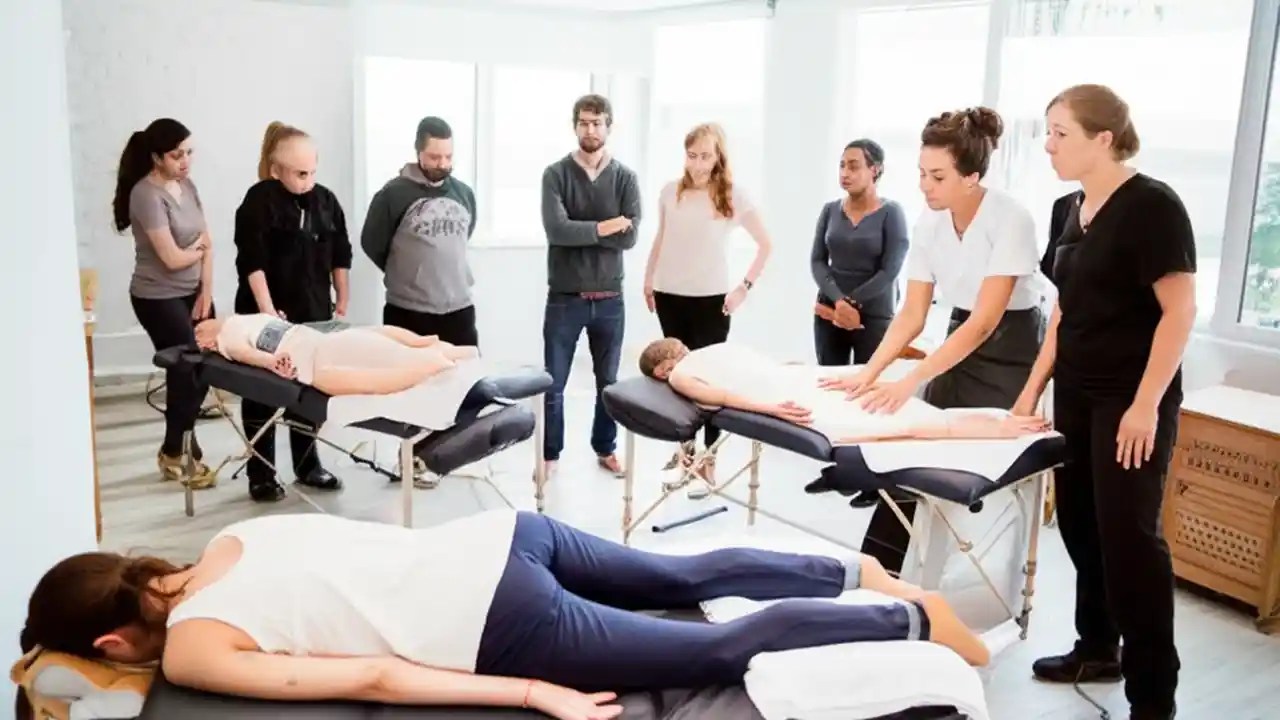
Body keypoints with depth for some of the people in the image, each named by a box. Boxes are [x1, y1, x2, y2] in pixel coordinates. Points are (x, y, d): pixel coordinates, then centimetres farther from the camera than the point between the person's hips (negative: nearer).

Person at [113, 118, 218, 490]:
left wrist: (206, 291, -3)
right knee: (187, 373, 0)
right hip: (159, 299, -7)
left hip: (193, 293, 7)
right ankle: (178, 454, 20)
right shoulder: (146, 194, -19)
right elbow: (172, 258, -21)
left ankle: (177, 450, 21)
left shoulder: (186, 185, 5)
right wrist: (198, 248, -1)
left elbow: (207, 243, 5)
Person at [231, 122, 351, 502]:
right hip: (267, 314, -5)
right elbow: (252, 261, -17)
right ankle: (261, 473, 14)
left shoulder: (326, 200, 5)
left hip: (314, 313, 5)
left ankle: (308, 465, 26)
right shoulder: (259, 201, -11)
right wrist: (267, 309, -22)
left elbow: (340, 254, 11)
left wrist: (342, 299, 9)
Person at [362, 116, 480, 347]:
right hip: (408, 313, -4)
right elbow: (372, 243, 1)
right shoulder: (393, 193, -8)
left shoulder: (464, 193, 6)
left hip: (460, 309, 4)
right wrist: (404, 275, 11)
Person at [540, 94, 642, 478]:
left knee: (608, 382, 14)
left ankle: (606, 449, 30)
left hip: (609, 299, 2)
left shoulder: (625, 177, 1)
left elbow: (629, 237, -11)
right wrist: (603, 227, -15)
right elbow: (556, 230, -17)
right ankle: (549, 453, 21)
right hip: (564, 298, -2)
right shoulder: (555, 174, -3)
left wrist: (580, 231, -13)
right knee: (553, 384, 6)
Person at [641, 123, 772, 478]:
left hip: (711, 298, -3)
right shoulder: (671, 192, 5)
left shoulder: (732, 196, -4)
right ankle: (685, 444, 24)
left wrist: (745, 285, -5)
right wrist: (648, 280, 14)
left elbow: (765, 244, 1)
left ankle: (708, 456, 3)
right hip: (670, 295, 3)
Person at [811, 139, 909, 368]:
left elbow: (889, 271, -10)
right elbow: (817, 261, 1)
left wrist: (850, 303, -11)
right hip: (828, 312, 4)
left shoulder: (891, 213, -5)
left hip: (874, 316, -4)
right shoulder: (830, 210, 6)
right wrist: (838, 301, -14)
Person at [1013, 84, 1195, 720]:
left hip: (1132, 402, -7)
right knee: (1078, 522, 12)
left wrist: (1146, 405, -20)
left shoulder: (1152, 205, -13)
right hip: (1076, 396, 7)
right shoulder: (1072, 209, 9)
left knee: (1129, 535, -4)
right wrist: (1035, 386, 12)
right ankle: (1098, 648, 29)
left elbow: (1179, 311, -16)